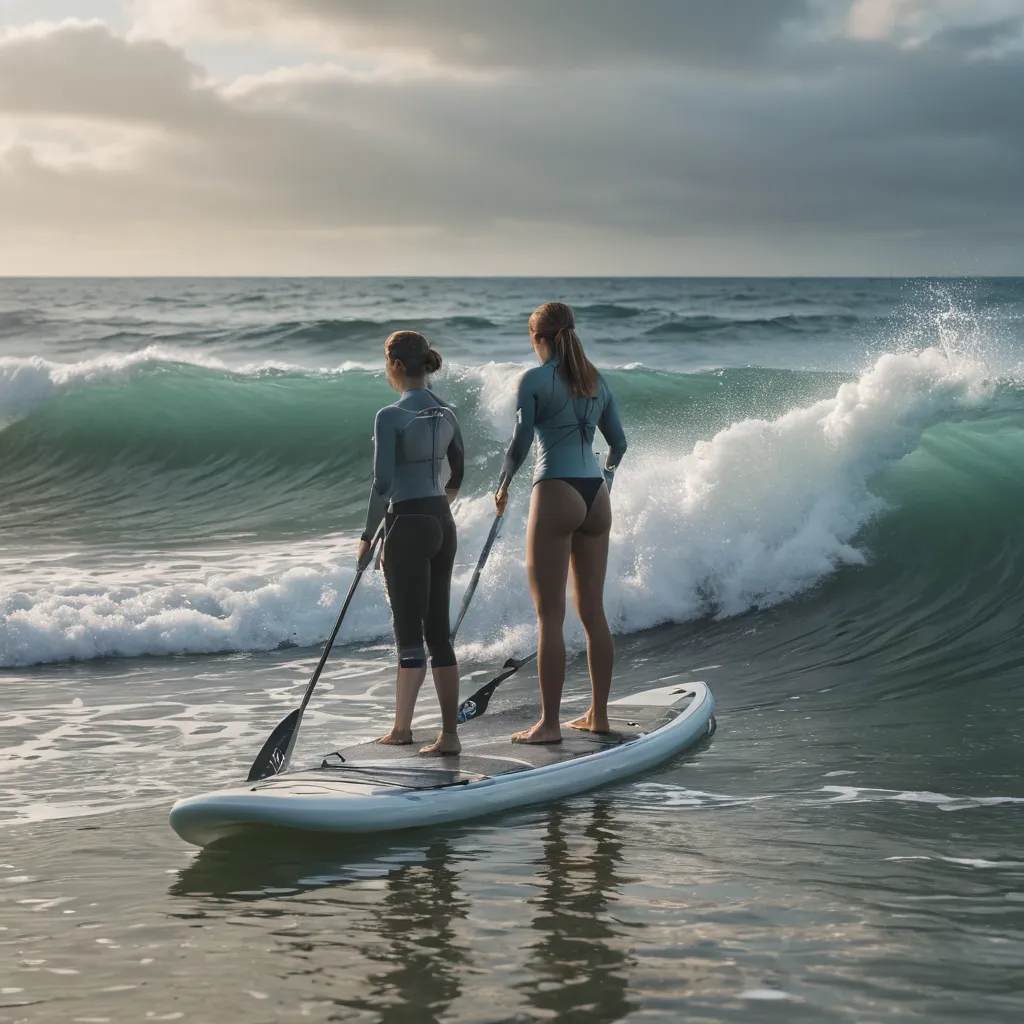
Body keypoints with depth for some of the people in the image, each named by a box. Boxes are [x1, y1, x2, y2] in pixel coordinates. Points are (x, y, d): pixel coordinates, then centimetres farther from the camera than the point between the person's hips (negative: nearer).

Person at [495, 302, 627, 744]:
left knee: (550, 614, -4)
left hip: (556, 494, -6)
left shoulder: (534, 380, -5)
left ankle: (549, 723, -5)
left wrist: (502, 487, 7)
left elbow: (520, 443, -10)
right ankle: (599, 714, 18)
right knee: (592, 610, 13)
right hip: (595, 496, 6)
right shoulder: (596, 381, 12)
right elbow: (618, 443, 17)